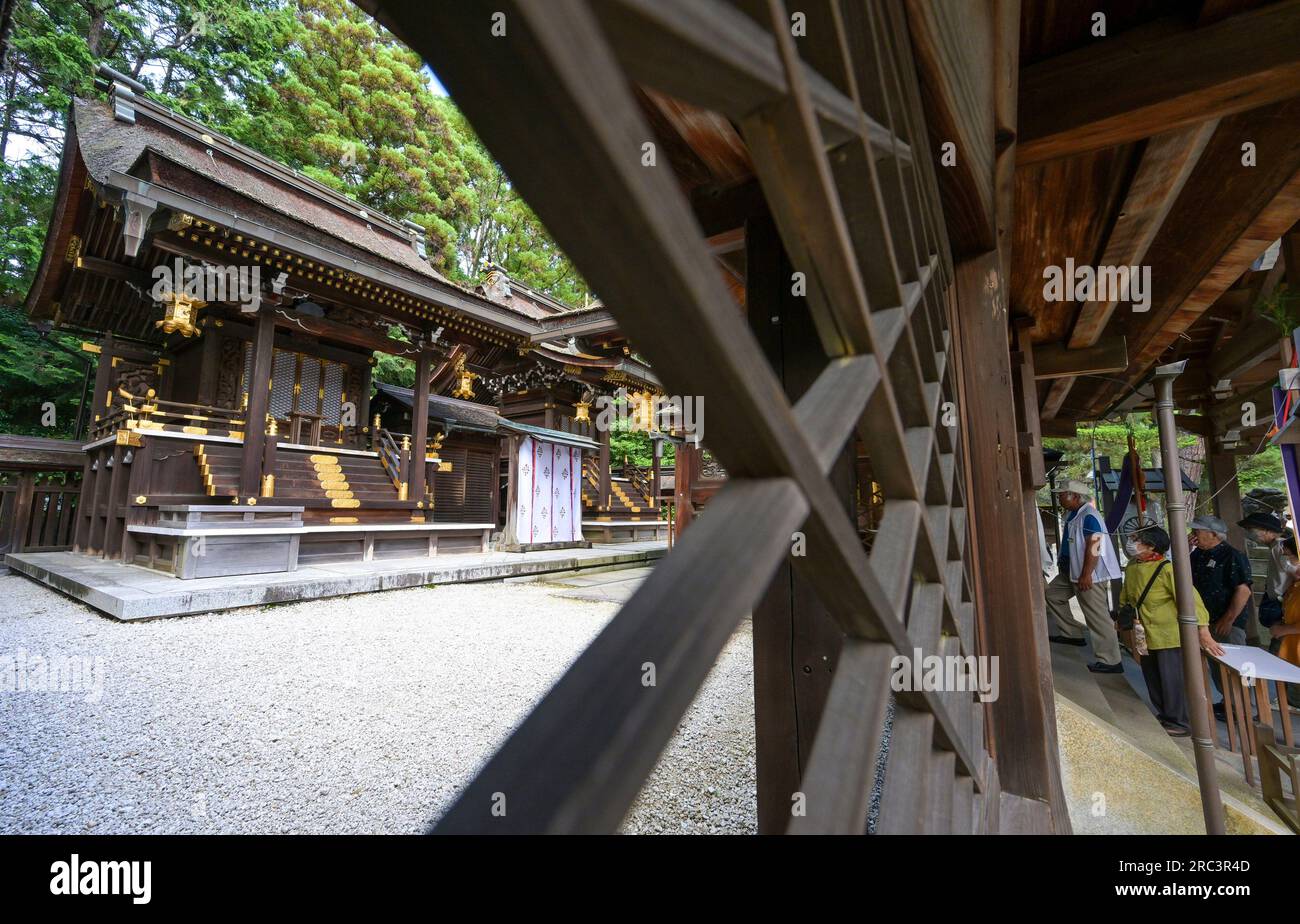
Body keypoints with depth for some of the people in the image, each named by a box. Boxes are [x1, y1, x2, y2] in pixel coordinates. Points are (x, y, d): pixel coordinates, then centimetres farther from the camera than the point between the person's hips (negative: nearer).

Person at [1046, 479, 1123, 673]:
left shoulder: (1089, 516, -19)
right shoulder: (1074, 515, 12)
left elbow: (1094, 548, -24)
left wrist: (1086, 575, -25)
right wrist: (1064, 565, 24)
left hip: (1089, 575, -10)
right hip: (1070, 572, 10)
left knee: (1098, 617, -5)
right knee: (1052, 594, 17)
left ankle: (1110, 661, 2)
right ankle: (1070, 633, 23)